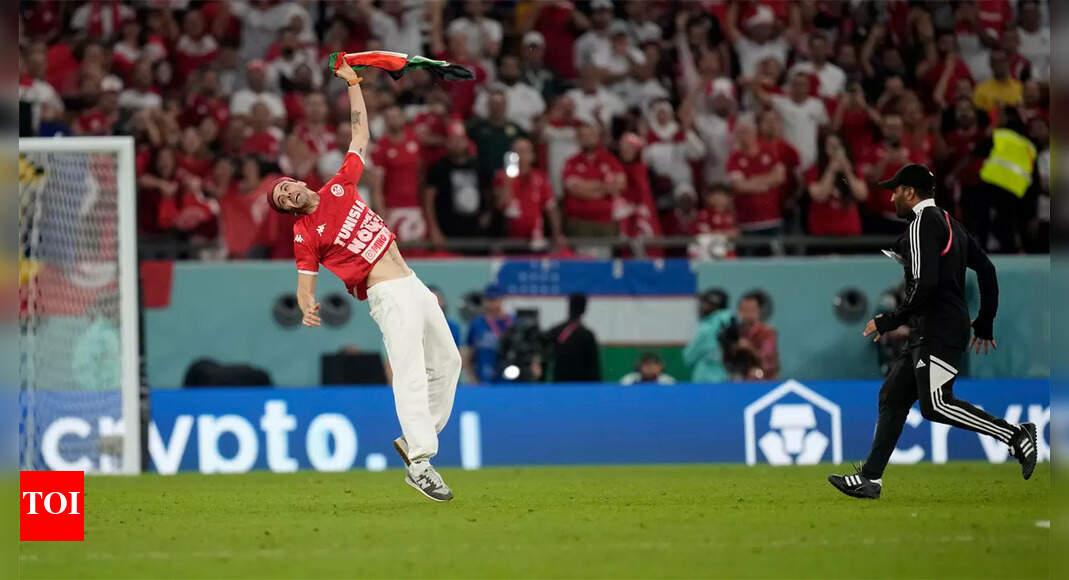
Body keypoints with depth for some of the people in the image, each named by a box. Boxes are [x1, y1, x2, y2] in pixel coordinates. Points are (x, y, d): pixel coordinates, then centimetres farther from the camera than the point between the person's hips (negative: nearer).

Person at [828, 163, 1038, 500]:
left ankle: (1016, 435, -14)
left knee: (936, 405, -15)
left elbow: (924, 285, -22)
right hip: (927, 334, 10)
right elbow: (986, 269, 21)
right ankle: (870, 479, 9)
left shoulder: (922, 224, -11)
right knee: (893, 396, 10)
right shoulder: (949, 224, 19)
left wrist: (888, 322, -14)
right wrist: (984, 324, 25)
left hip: (938, 331, -10)